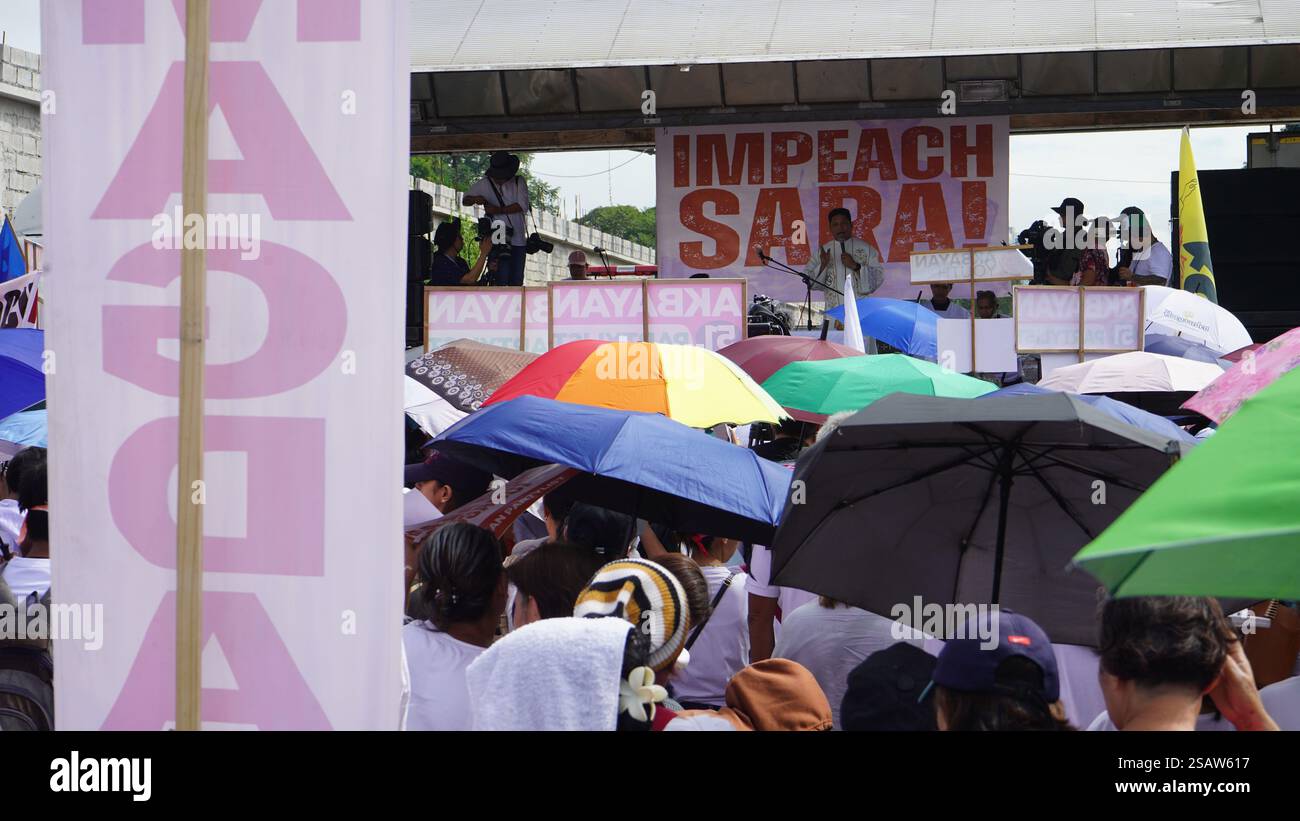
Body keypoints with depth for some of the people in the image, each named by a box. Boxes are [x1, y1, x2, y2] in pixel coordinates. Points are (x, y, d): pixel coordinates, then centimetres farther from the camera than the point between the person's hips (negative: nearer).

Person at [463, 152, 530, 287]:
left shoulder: (519, 182, 4)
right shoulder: (484, 184, 6)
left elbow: (522, 205, -7)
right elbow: (465, 200, 14)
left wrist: (499, 210, -14)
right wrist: (475, 199, -10)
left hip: (518, 239, 2)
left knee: (517, 281, 6)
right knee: (501, 279, -12)